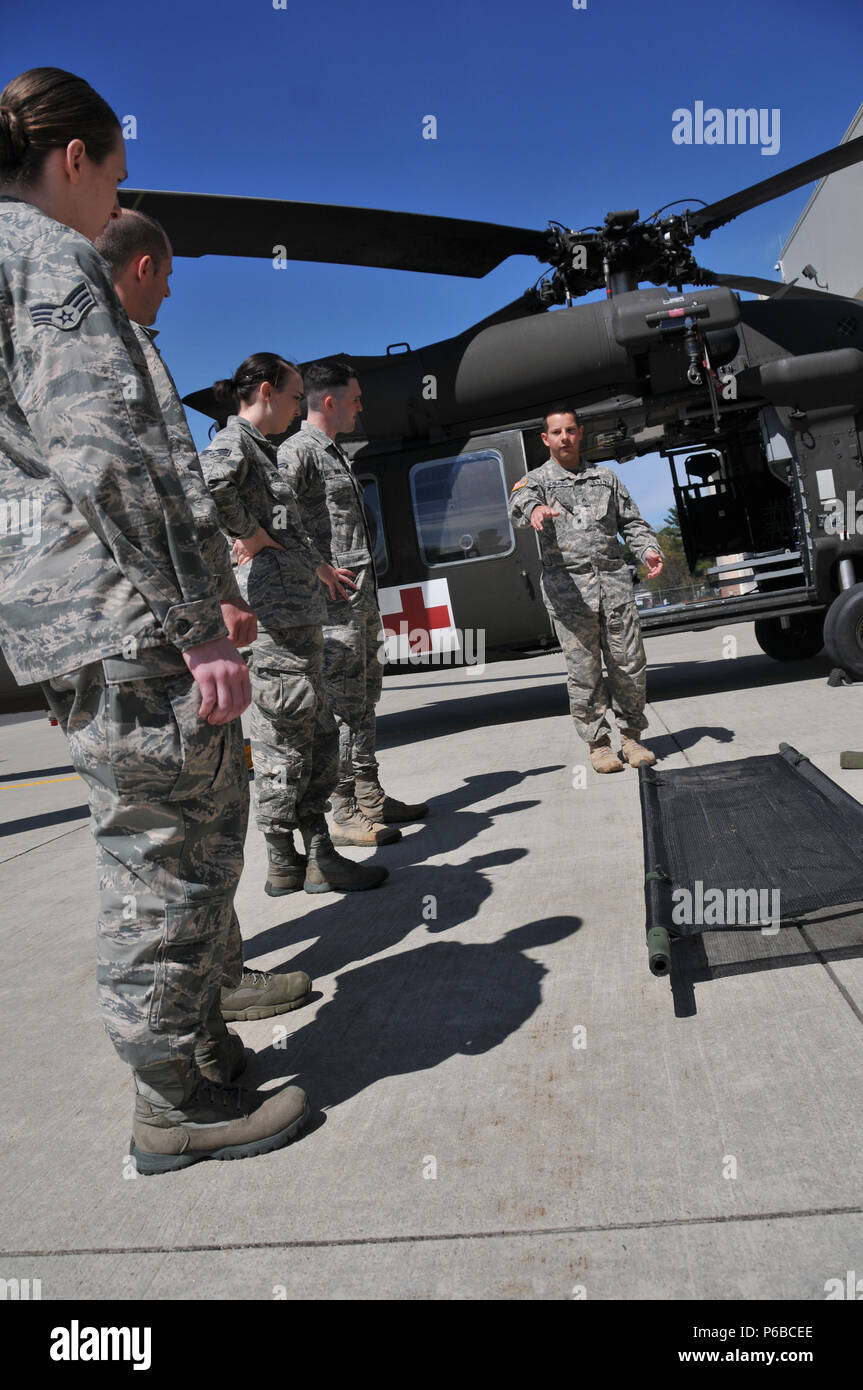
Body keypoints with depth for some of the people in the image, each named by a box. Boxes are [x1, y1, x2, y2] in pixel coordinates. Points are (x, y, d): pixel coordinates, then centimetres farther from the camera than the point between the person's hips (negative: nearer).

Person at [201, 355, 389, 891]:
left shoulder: (259, 447, 23)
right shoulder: (233, 440, -7)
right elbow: (211, 479, -32)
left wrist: (320, 566, 38)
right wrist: (248, 534, -19)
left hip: (300, 611, 10)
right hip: (276, 613, -10)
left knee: (318, 734, 12)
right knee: (285, 738, -3)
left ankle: (318, 855, 19)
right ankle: (286, 864, 8)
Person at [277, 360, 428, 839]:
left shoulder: (335, 454, 22)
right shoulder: (298, 451, -9)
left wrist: (368, 592, 18)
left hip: (362, 599, 10)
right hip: (333, 600, -10)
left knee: (364, 698, 13)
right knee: (342, 704, -7)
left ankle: (369, 797, 22)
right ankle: (343, 815, -1)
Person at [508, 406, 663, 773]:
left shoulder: (605, 477, 19)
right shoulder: (536, 480, 7)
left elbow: (631, 521, 18)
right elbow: (519, 504, -16)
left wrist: (648, 549, -2)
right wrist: (535, 509, -41)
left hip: (613, 580, 3)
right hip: (567, 586, -3)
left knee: (630, 665, 3)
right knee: (584, 671, -1)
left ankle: (630, 736, 18)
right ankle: (598, 742, 11)